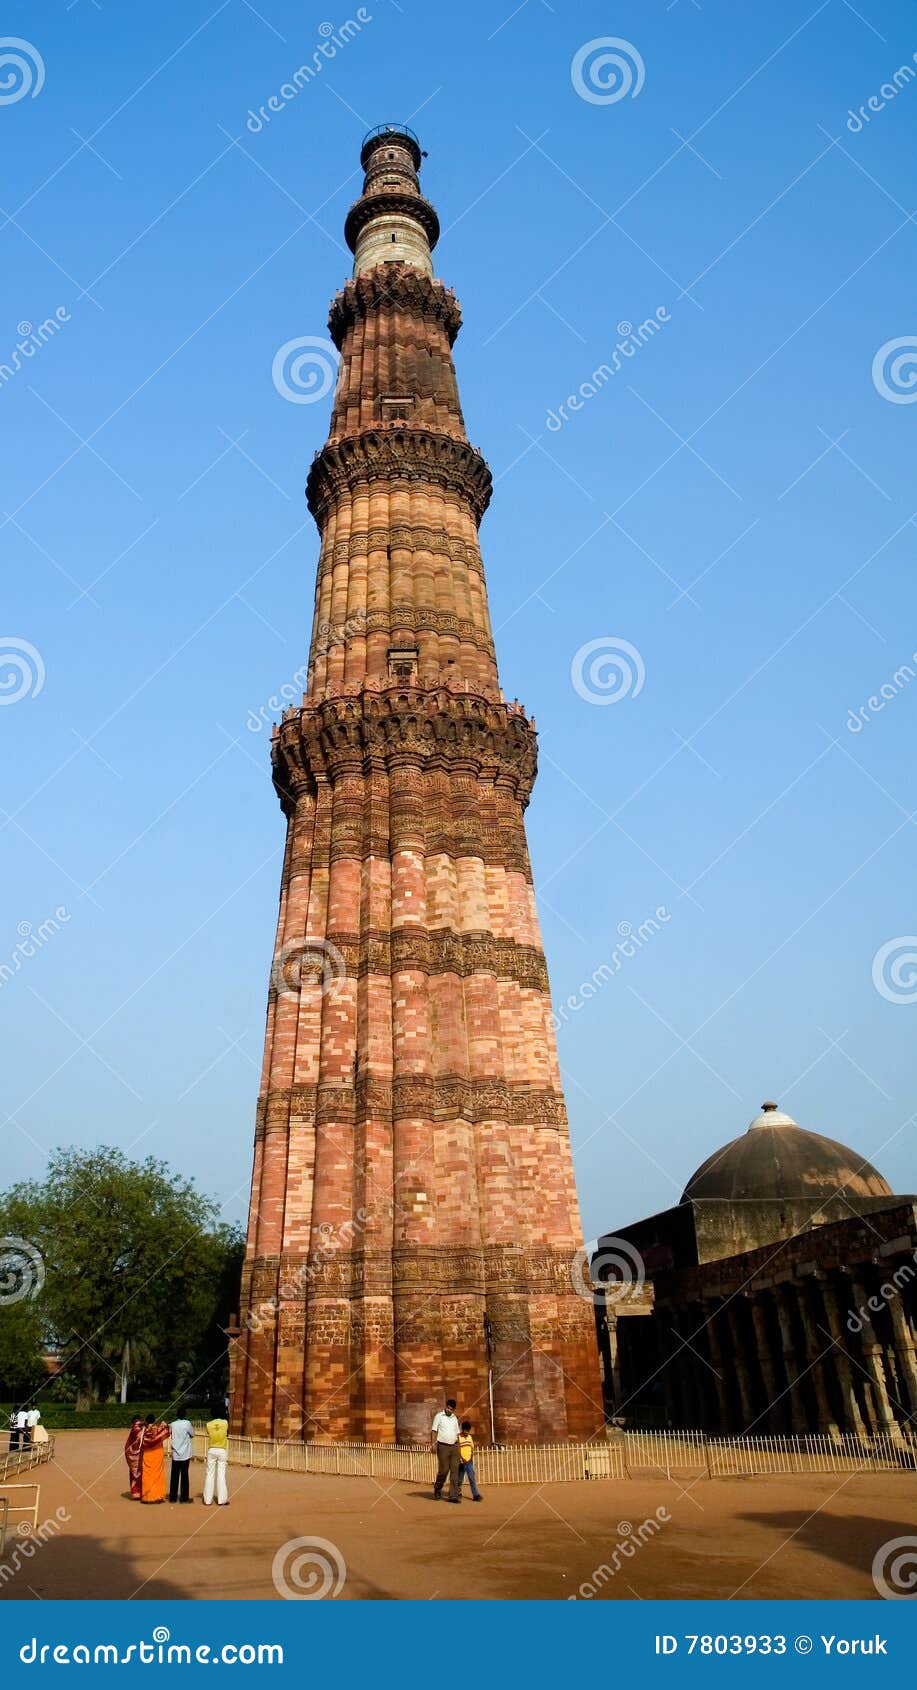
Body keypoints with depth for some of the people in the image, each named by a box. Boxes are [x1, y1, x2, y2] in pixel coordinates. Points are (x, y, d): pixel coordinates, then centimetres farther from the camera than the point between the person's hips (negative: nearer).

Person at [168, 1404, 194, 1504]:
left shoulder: (173, 1424, -1)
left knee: (174, 1475, 10)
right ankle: (184, 1497, 5)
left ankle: (173, 1497, 14)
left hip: (175, 1454, 3)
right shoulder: (187, 1423, -11)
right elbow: (192, 1434, 0)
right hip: (185, 1454, -3)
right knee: (184, 1475, 3)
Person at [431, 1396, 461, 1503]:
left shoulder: (455, 1418, 15)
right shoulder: (439, 1416, 0)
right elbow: (434, 1430, -3)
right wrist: (434, 1443, -14)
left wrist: (458, 1446, 15)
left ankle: (453, 1495, -2)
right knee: (444, 1470, -5)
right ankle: (437, 1489, 21)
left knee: (455, 1471, -3)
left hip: (454, 1447, 4)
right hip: (443, 1446, -4)